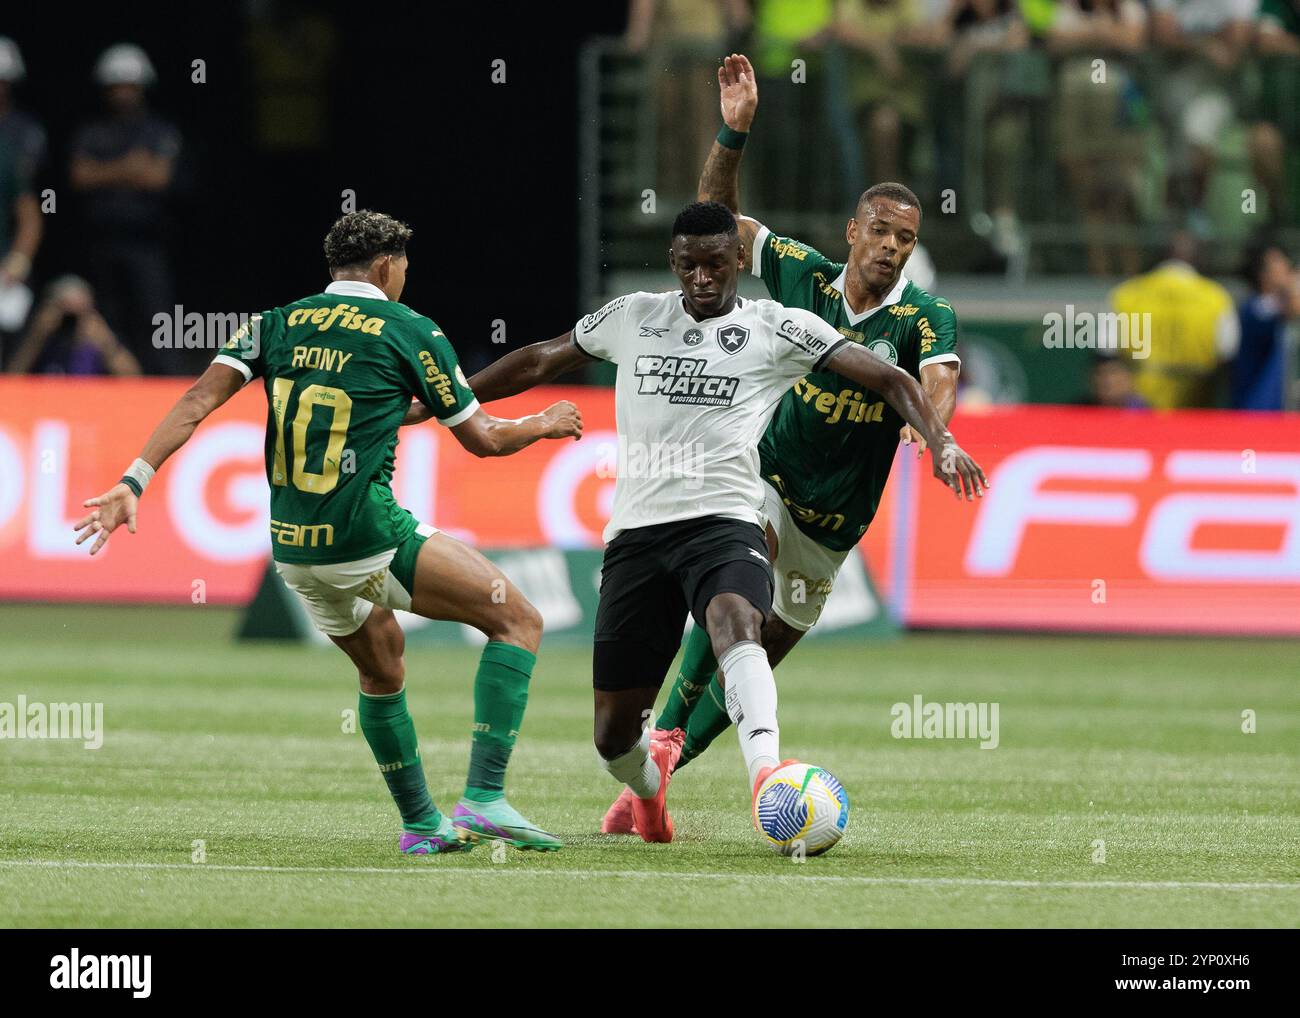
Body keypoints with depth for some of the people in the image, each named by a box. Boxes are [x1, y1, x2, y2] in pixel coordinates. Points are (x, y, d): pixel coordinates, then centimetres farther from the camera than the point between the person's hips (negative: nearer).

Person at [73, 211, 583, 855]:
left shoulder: (277, 324, 11)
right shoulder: (409, 331, 0)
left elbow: (198, 401, -2)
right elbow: (481, 438, 7)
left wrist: (133, 483, -5)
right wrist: (546, 424, 27)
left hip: (292, 548, 6)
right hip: (368, 537, -6)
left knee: (381, 672, 28)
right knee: (518, 621, 3)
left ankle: (420, 824, 33)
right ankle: (483, 799, -10)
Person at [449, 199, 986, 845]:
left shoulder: (776, 329, 6)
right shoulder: (633, 318, 15)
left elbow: (889, 379, 6)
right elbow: (539, 362, 28)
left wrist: (938, 440, -10)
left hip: (722, 521, -3)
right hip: (635, 531, 3)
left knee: (734, 619, -39)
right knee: (614, 735, 1)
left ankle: (766, 777, -58)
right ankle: (650, 783, 37)